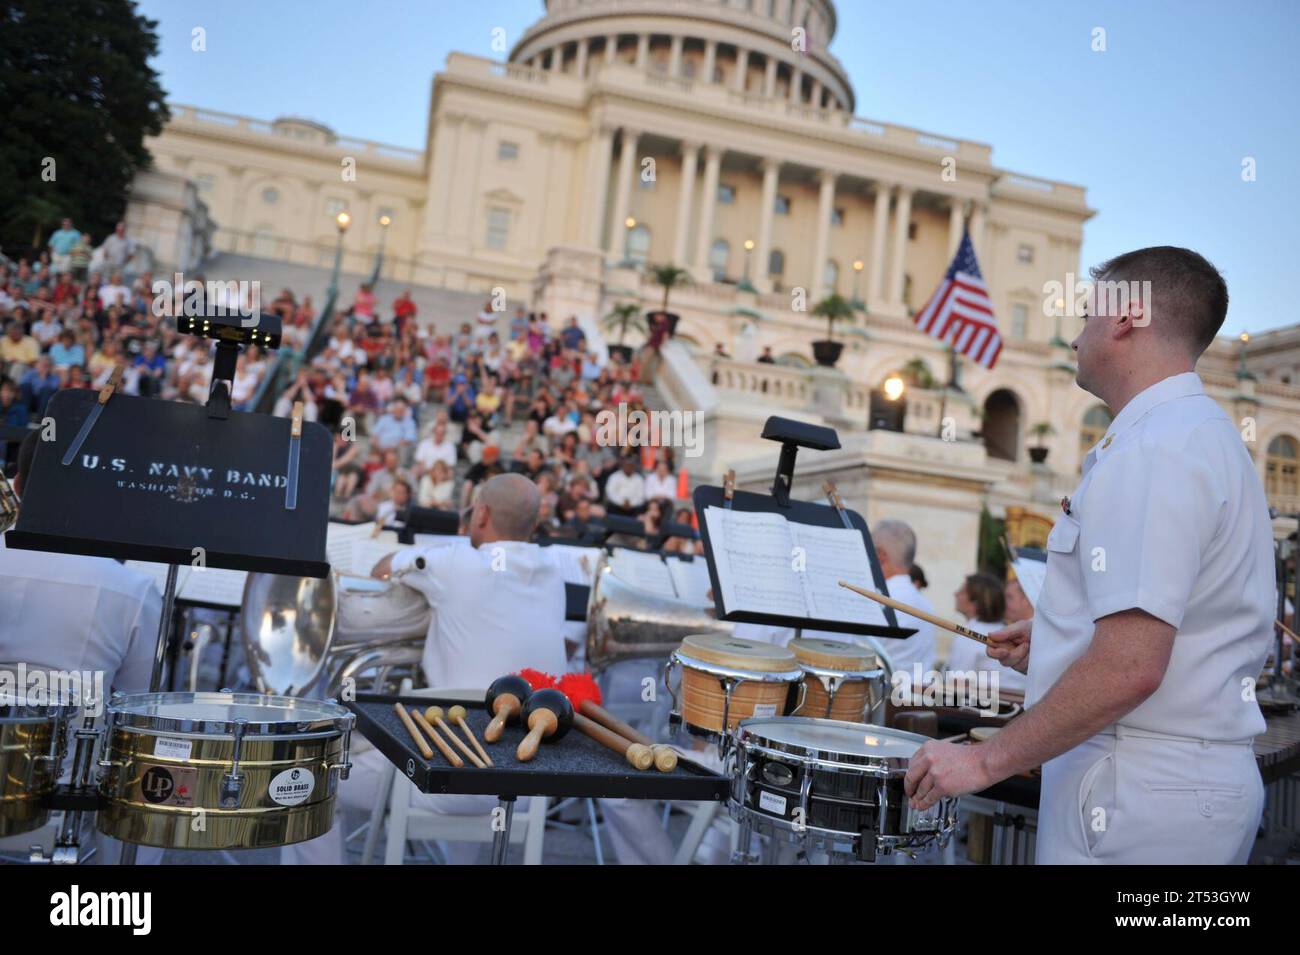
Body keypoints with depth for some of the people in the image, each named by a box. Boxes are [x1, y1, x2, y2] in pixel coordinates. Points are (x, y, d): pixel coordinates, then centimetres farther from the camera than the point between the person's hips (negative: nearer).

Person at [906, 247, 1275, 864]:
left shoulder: (1151, 452, -19)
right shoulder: (1210, 434, 15)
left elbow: (1129, 669, -26)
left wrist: (987, 761, -18)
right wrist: (1059, 640, 15)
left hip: (1138, 792, -10)